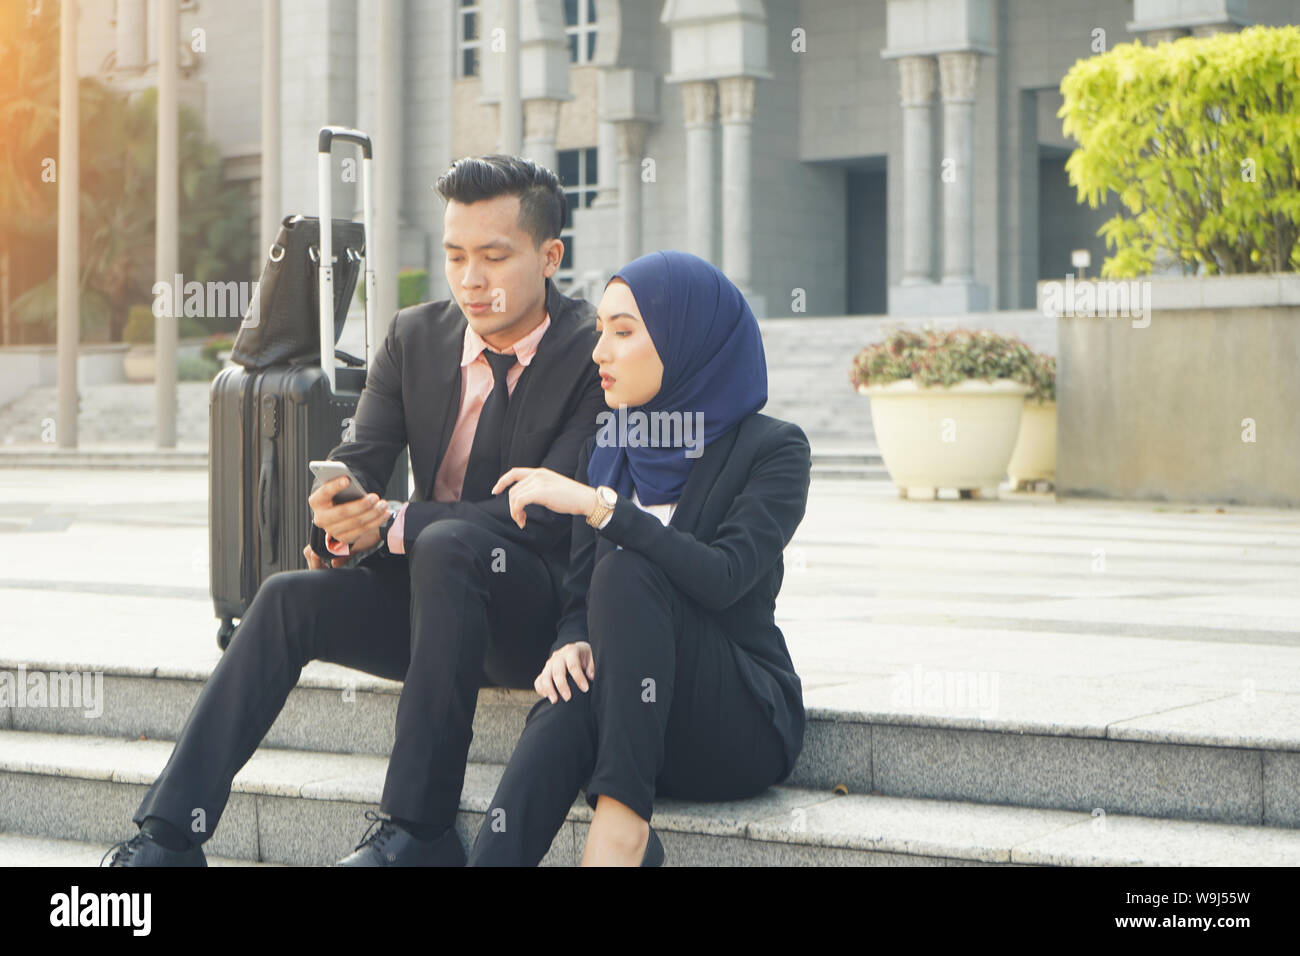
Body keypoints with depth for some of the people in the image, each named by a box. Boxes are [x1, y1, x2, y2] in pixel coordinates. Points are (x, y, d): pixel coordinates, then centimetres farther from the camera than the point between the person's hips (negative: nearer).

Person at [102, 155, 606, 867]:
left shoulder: (598, 354, -11)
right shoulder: (415, 336, 7)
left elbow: (550, 513, -19)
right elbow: (359, 460, 2)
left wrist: (392, 526, -28)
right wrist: (337, 514, -25)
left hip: (539, 612, -5)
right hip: (427, 597, 6)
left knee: (446, 543, -35)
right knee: (288, 599, -18)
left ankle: (418, 828, -32)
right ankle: (165, 839, -20)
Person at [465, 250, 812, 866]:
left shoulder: (772, 449, -4)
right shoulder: (606, 449, 14)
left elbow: (722, 578, -22)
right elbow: (578, 593, 9)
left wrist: (597, 504, -25)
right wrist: (571, 646, -15)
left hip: (743, 721, -4)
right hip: (632, 715, 4)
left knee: (628, 572, -30)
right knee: (566, 709, -33)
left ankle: (621, 822, -36)